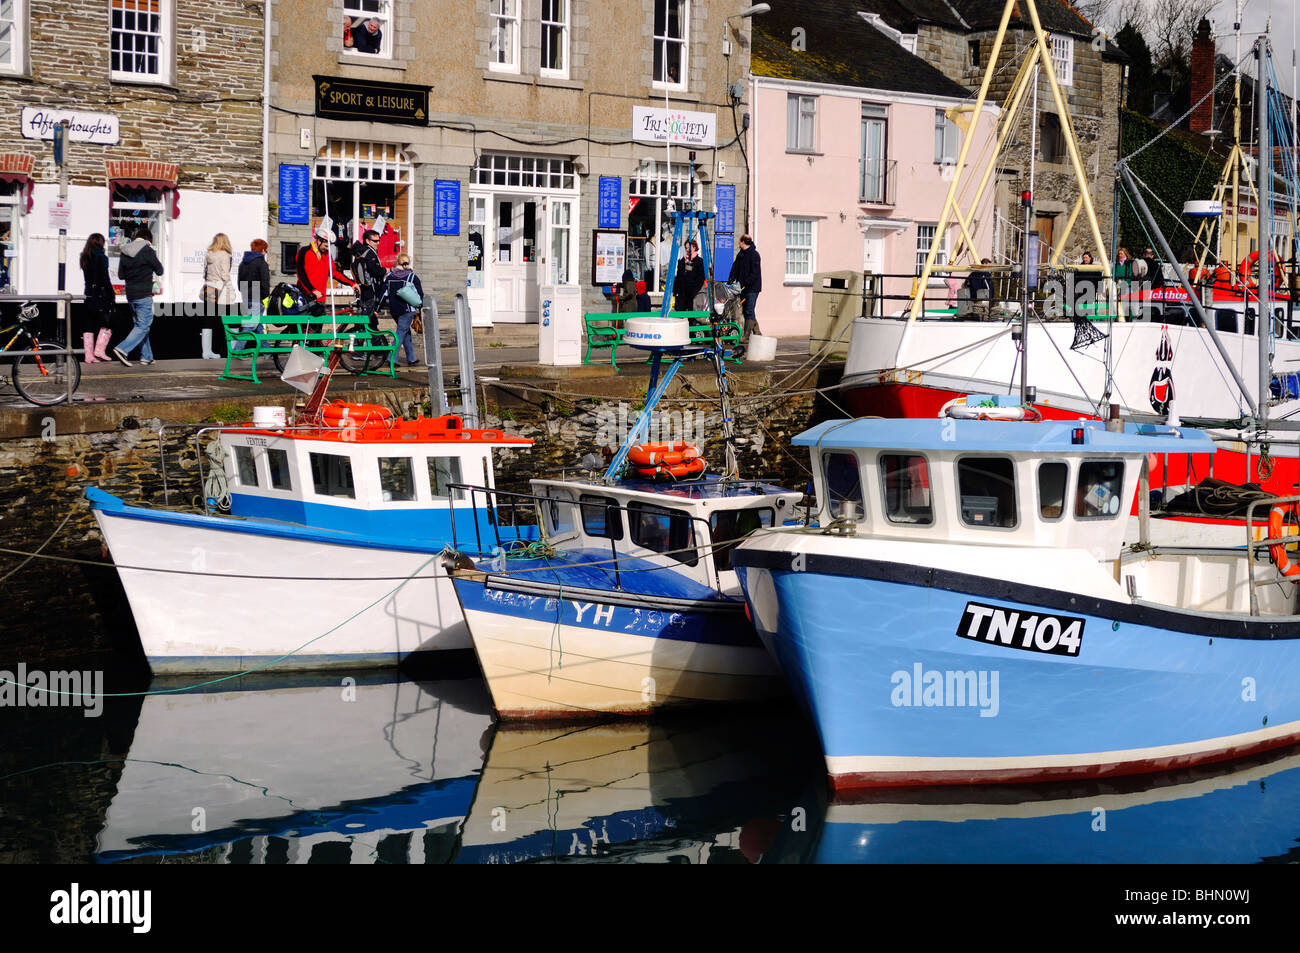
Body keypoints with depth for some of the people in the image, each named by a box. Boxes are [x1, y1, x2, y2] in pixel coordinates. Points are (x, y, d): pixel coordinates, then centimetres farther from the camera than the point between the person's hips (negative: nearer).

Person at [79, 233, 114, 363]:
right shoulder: (101, 257, -10)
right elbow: (105, 279, -13)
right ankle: (99, 350, -6)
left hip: (88, 294, 7)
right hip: (101, 294, -7)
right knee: (107, 324, 3)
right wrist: (112, 295, -7)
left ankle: (89, 355, 5)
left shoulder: (84, 258, 11)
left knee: (89, 326, 6)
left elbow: (87, 277, 11)